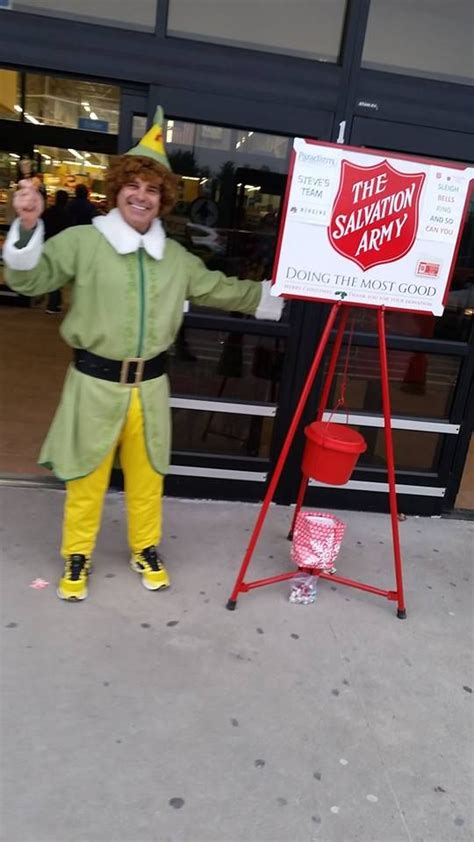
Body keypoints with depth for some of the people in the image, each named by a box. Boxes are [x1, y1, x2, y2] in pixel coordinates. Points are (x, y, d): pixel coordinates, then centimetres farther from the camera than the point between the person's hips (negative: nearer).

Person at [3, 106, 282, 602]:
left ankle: (145, 550, 37)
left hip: (149, 384, 4)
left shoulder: (177, 258, 7)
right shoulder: (82, 242, -6)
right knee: (86, 478, 9)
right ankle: (77, 557, 30)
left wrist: (274, 295, 16)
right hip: (95, 382, -3)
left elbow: (220, 290, 17)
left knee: (147, 476, 16)